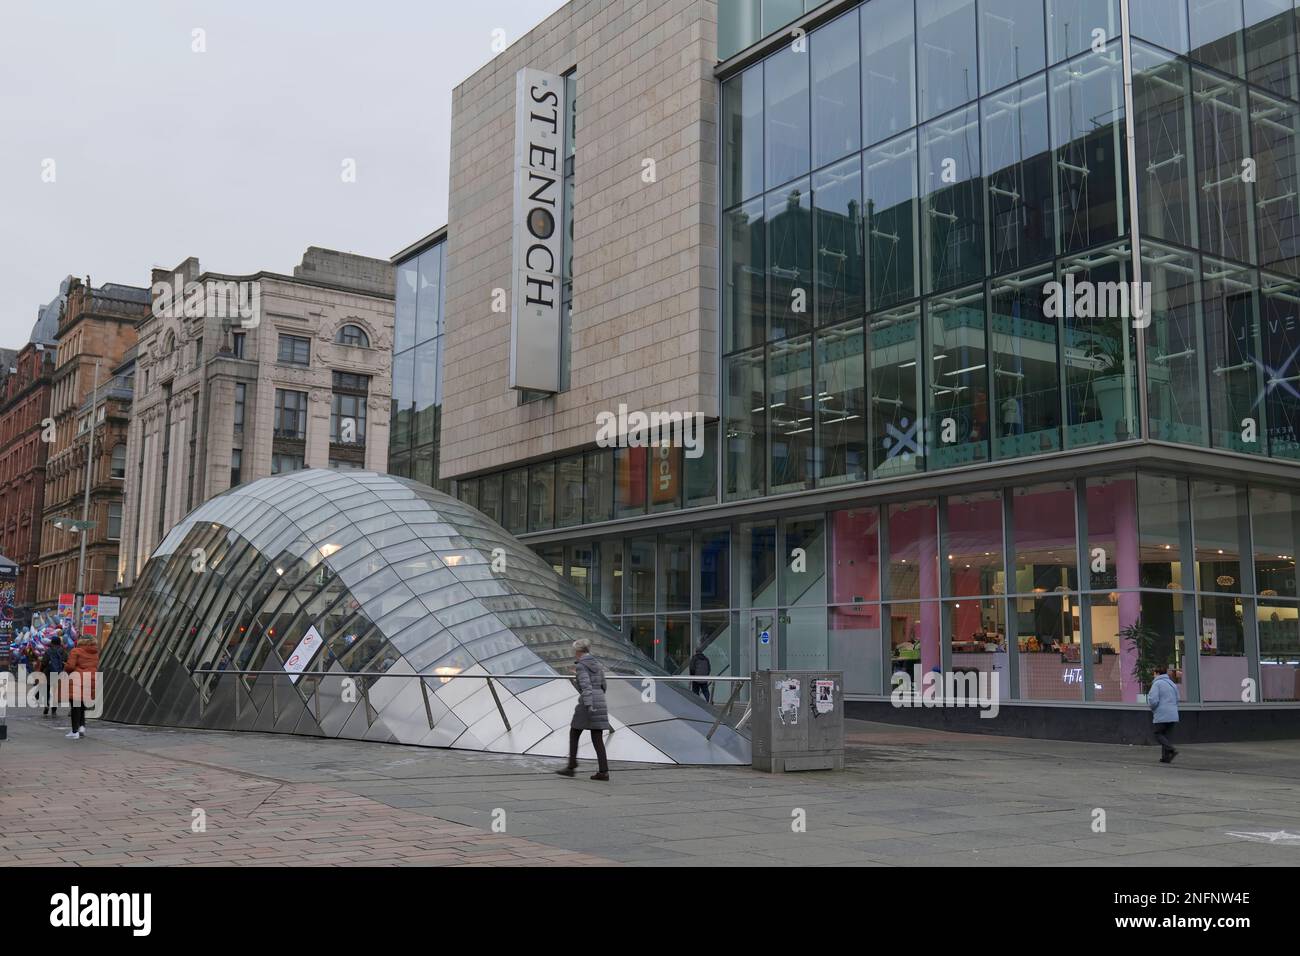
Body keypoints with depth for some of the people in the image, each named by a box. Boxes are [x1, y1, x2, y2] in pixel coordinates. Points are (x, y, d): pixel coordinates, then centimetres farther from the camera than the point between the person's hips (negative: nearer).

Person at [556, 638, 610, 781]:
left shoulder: (581, 666, -6)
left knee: (574, 734, 9)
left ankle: (571, 767, 10)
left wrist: (589, 706, -28)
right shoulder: (597, 664, 15)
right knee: (597, 738, 6)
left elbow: (586, 686, -19)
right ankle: (603, 771, -2)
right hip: (600, 703, 7)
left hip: (587, 703, -7)